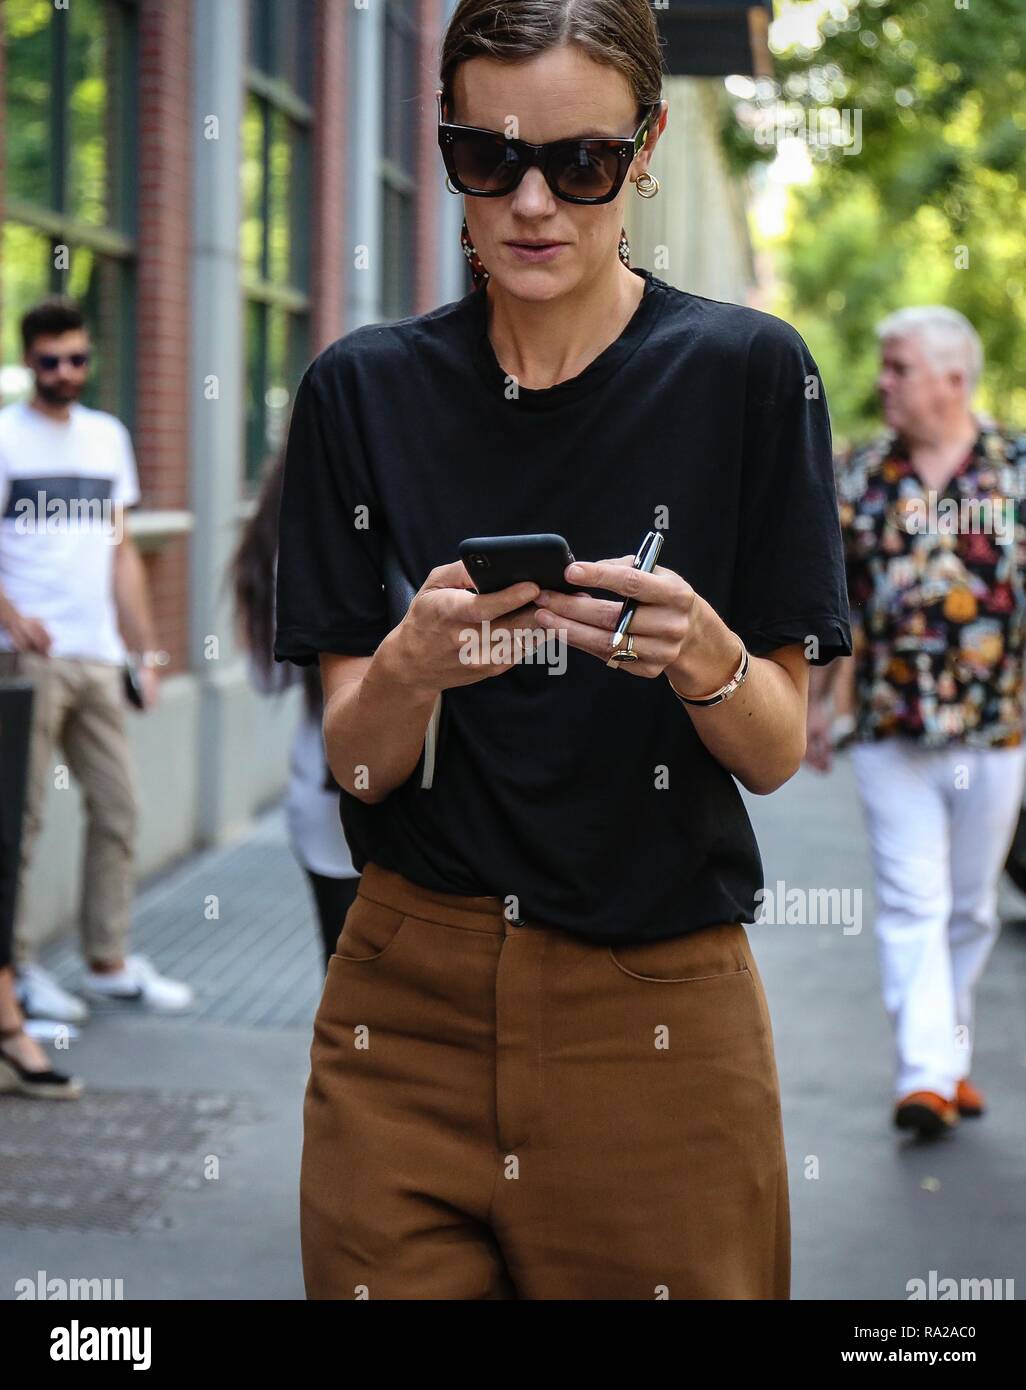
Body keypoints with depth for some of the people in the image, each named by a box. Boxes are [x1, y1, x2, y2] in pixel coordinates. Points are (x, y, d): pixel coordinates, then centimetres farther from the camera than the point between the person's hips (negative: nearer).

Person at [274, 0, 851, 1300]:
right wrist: (415, 666, -24)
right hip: (409, 993, 2)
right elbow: (356, 759, -2)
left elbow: (778, 751, -3)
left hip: (657, 1006, -1)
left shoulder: (745, 372, -5)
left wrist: (699, 654, -25)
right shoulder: (365, 388, 1)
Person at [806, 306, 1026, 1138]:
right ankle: (923, 1075, -11)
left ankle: (949, 1055, 24)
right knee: (910, 904, -7)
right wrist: (814, 698, 10)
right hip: (889, 732, 0)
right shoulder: (862, 476, 5)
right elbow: (832, 595, 11)